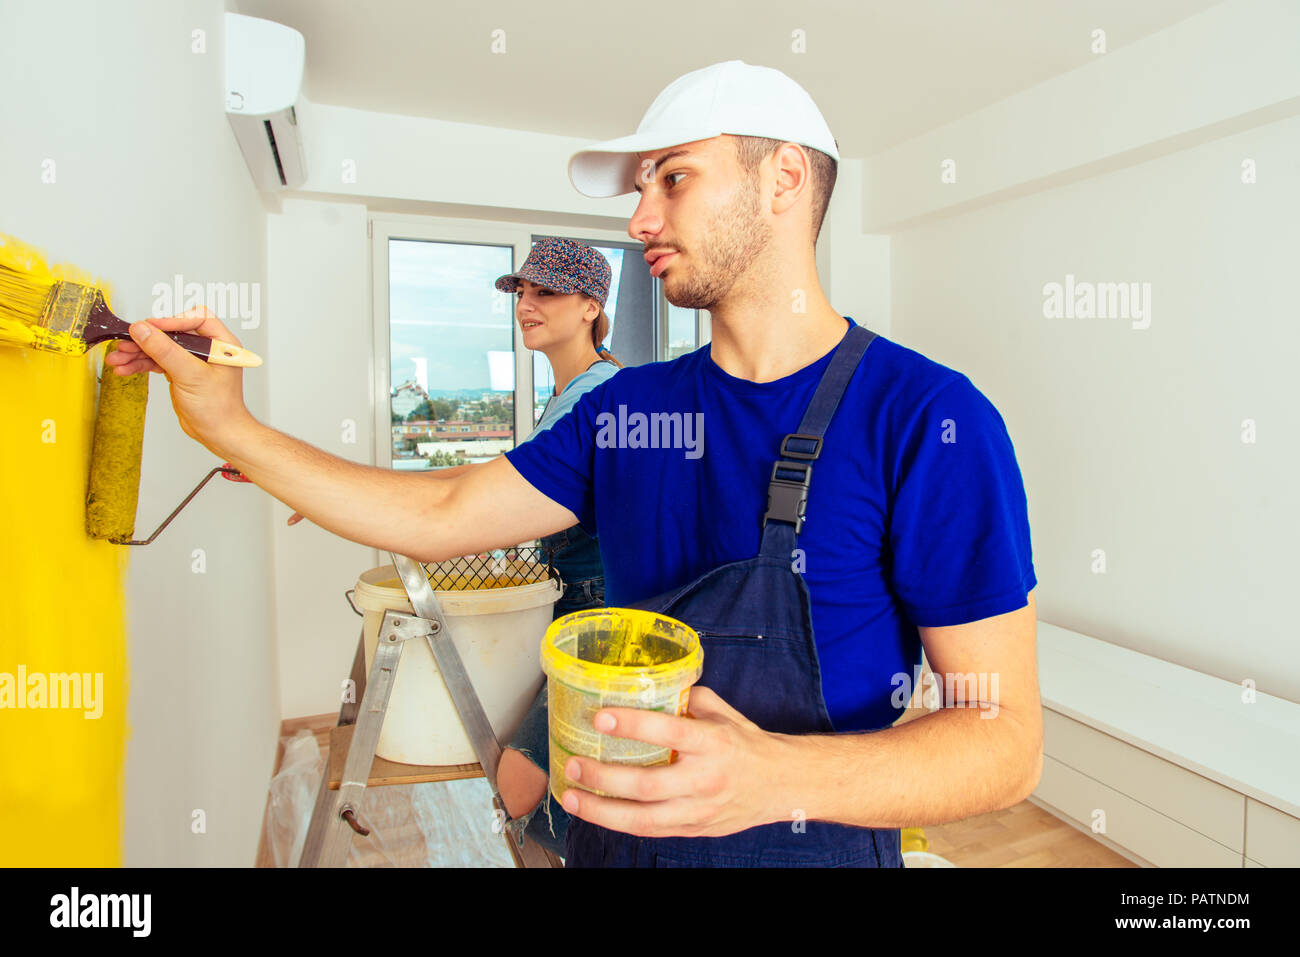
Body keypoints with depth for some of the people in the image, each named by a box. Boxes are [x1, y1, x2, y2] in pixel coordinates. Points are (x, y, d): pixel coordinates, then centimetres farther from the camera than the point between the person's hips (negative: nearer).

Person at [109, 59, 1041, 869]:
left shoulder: (930, 417, -19)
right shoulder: (626, 407, -2)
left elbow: (1006, 737, -18)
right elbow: (440, 517, 0)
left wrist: (778, 778, -35)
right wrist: (231, 426, -1)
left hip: (808, 845, -4)